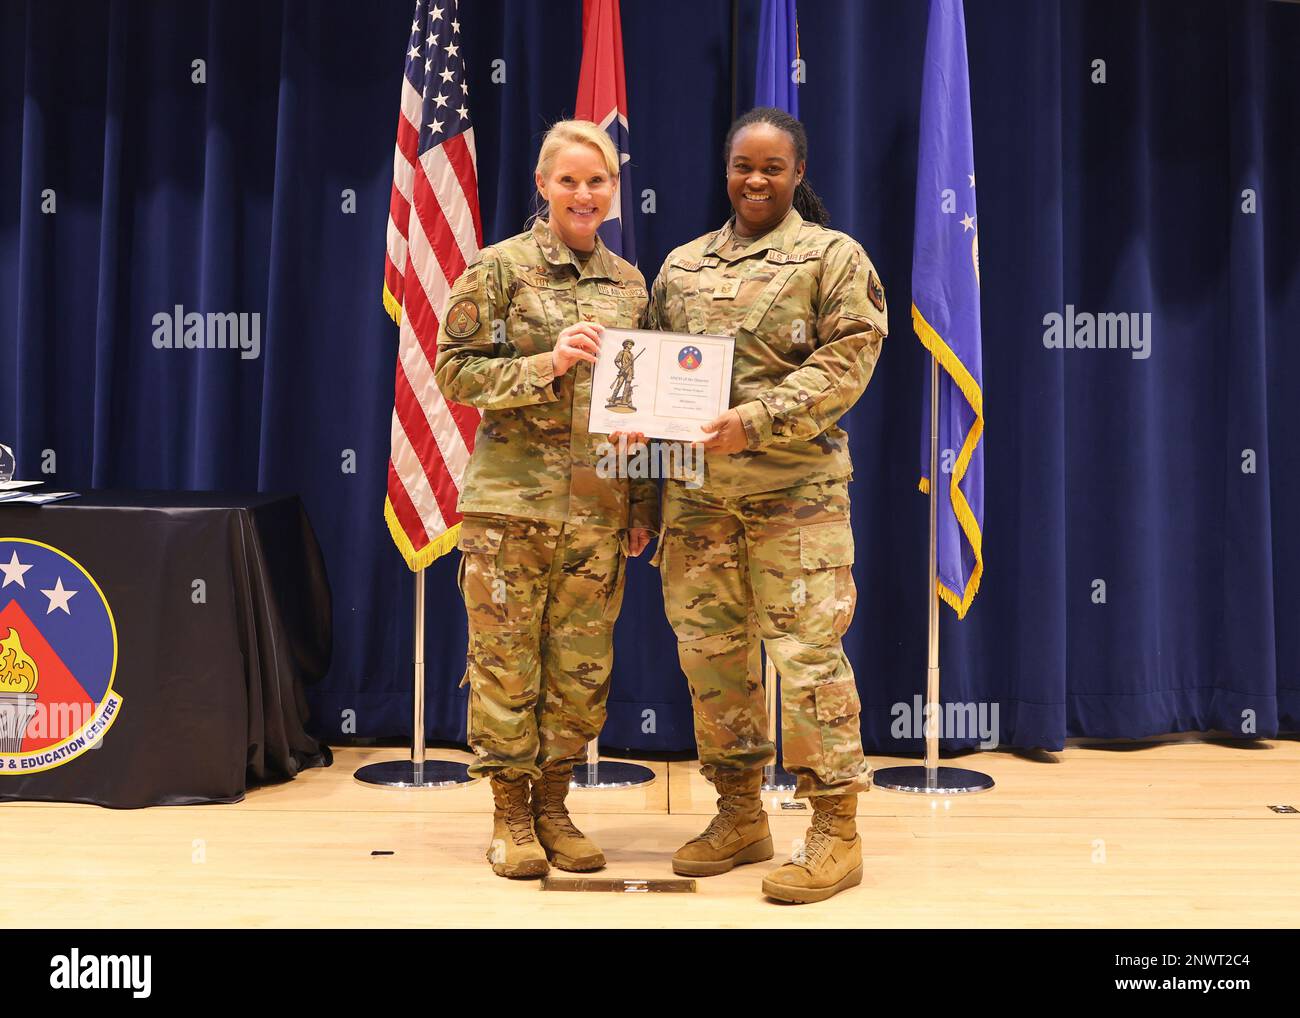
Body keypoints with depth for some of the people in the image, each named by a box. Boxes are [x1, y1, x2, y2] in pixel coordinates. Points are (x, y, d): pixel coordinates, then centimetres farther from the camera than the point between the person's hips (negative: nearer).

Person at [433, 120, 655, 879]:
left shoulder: (630, 282, 12)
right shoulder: (499, 268, 0)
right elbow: (455, 370, -5)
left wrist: (646, 503, 10)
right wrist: (547, 365, -17)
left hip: (599, 508, 4)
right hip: (512, 501, -3)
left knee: (583, 667, 7)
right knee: (507, 660, 2)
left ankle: (553, 804, 23)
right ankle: (512, 816, 17)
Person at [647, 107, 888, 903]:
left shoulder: (834, 257, 3)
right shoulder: (682, 265, 17)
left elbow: (845, 363, -9)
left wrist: (755, 421, -20)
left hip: (794, 491, -5)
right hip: (696, 491, 5)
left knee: (807, 651, -7)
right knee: (710, 651, 8)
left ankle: (836, 831, 4)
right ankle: (740, 816, 23)